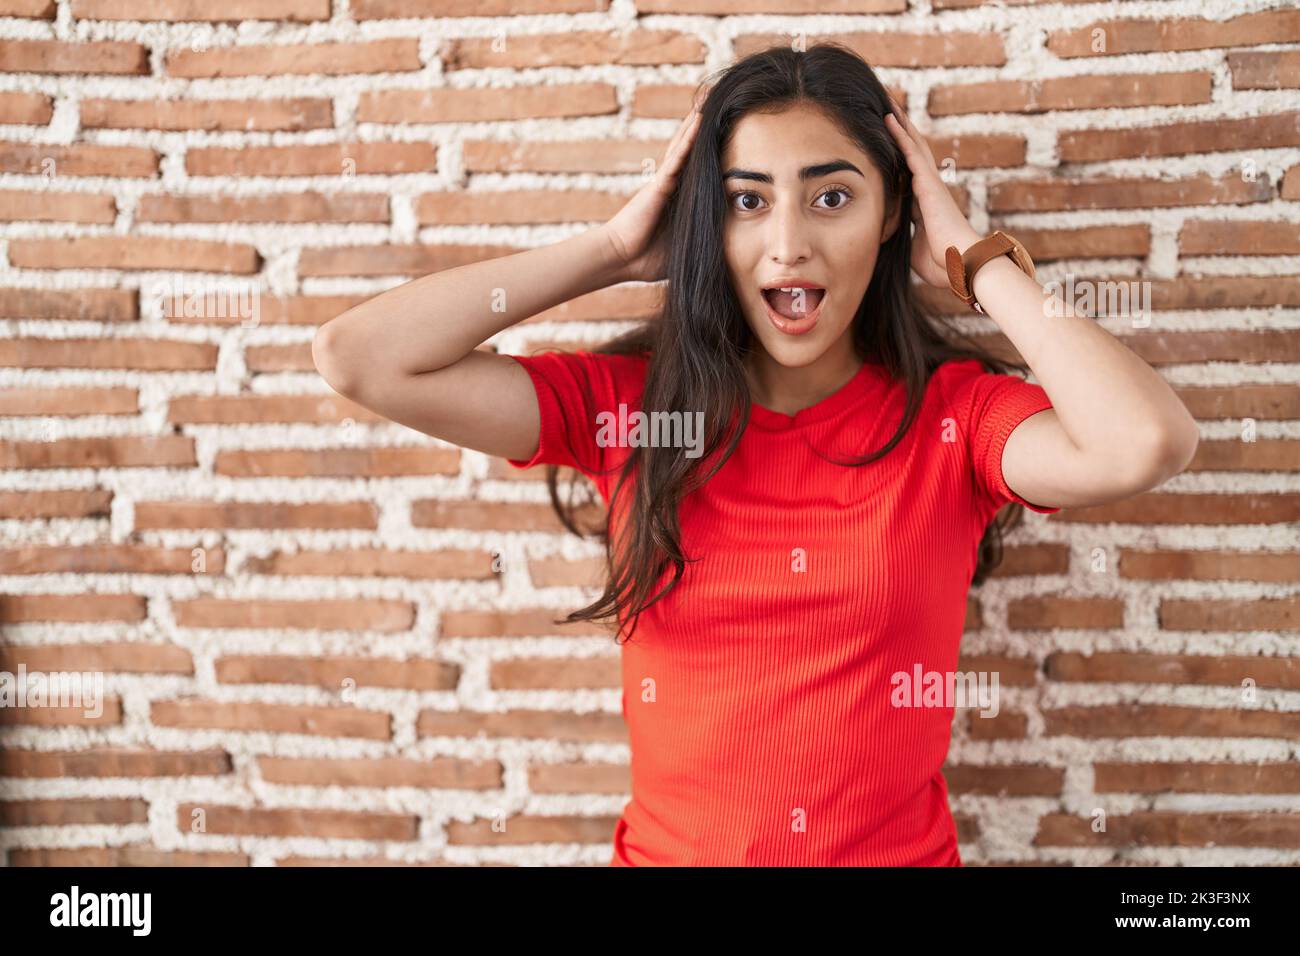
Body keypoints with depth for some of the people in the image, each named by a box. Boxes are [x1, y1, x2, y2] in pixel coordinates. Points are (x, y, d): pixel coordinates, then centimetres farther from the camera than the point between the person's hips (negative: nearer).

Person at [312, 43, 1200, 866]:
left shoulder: (953, 411, -8)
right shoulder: (627, 402, -6)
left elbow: (1148, 443, -28)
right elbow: (358, 355, -14)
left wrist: (972, 256, -15)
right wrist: (616, 250, -11)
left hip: (902, 847, 0)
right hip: (669, 845, 1)